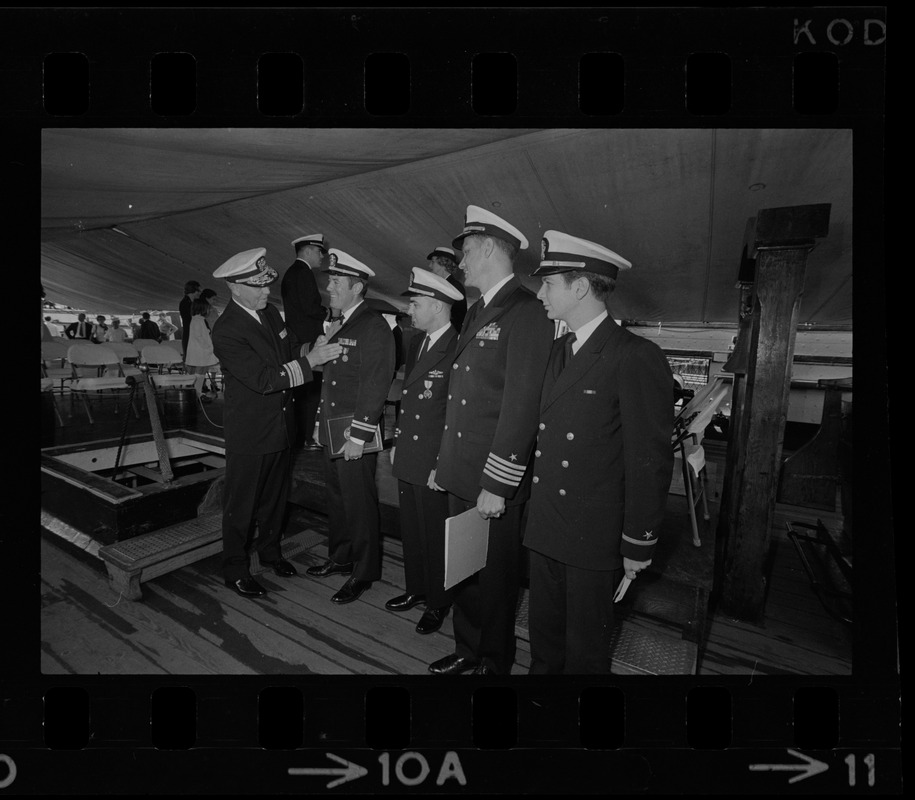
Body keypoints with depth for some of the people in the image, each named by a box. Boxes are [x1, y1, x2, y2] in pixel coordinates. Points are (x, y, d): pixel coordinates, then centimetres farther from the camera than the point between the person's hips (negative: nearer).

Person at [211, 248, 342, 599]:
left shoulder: (270, 312, 3)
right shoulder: (226, 331, -22)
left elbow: (290, 351, 12)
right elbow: (264, 379, -27)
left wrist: (314, 346, -8)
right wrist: (311, 361, -28)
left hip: (281, 425, 7)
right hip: (249, 435, -7)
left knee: (275, 495, 22)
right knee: (240, 504, 10)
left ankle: (270, 550, 43)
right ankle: (235, 569, 29)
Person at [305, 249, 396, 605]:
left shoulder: (374, 326, -13)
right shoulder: (336, 324, 14)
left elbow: (375, 386, -18)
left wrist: (358, 436, -19)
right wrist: (322, 423, 11)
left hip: (355, 434, -8)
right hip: (331, 431, 9)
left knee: (360, 503, 3)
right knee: (337, 499, 20)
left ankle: (363, 572, 20)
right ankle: (341, 557, 38)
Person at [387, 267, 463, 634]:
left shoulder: (458, 350, -18)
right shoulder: (416, 343, 10)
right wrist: (396, 443, 15)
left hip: (435, 466, -8)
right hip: (407, 460, 8)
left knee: (436, 536, 9)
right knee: (411, 531, 21)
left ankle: (438, 603, 30)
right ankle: (416, 589, 41)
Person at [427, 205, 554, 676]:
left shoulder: (527, 313, -13)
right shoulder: (476, 313, 14)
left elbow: (521, 405, -19)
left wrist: (497, 485, -18)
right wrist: (442, 462, 15)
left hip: (496, 484, -8)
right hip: (460, 477, 8)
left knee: (495, 577, 10)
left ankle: (495, 662, 33)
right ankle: (467, 650, 40)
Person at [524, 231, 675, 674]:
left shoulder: (638, 358, -15)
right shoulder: (557, 351, 8)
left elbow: (650, 462, -13)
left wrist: (638, 547, -9)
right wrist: (534, 512, 8)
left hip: (594, 542, -6)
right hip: (543, 531, 6)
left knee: (585, 651, 15)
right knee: (543, 637, 21)